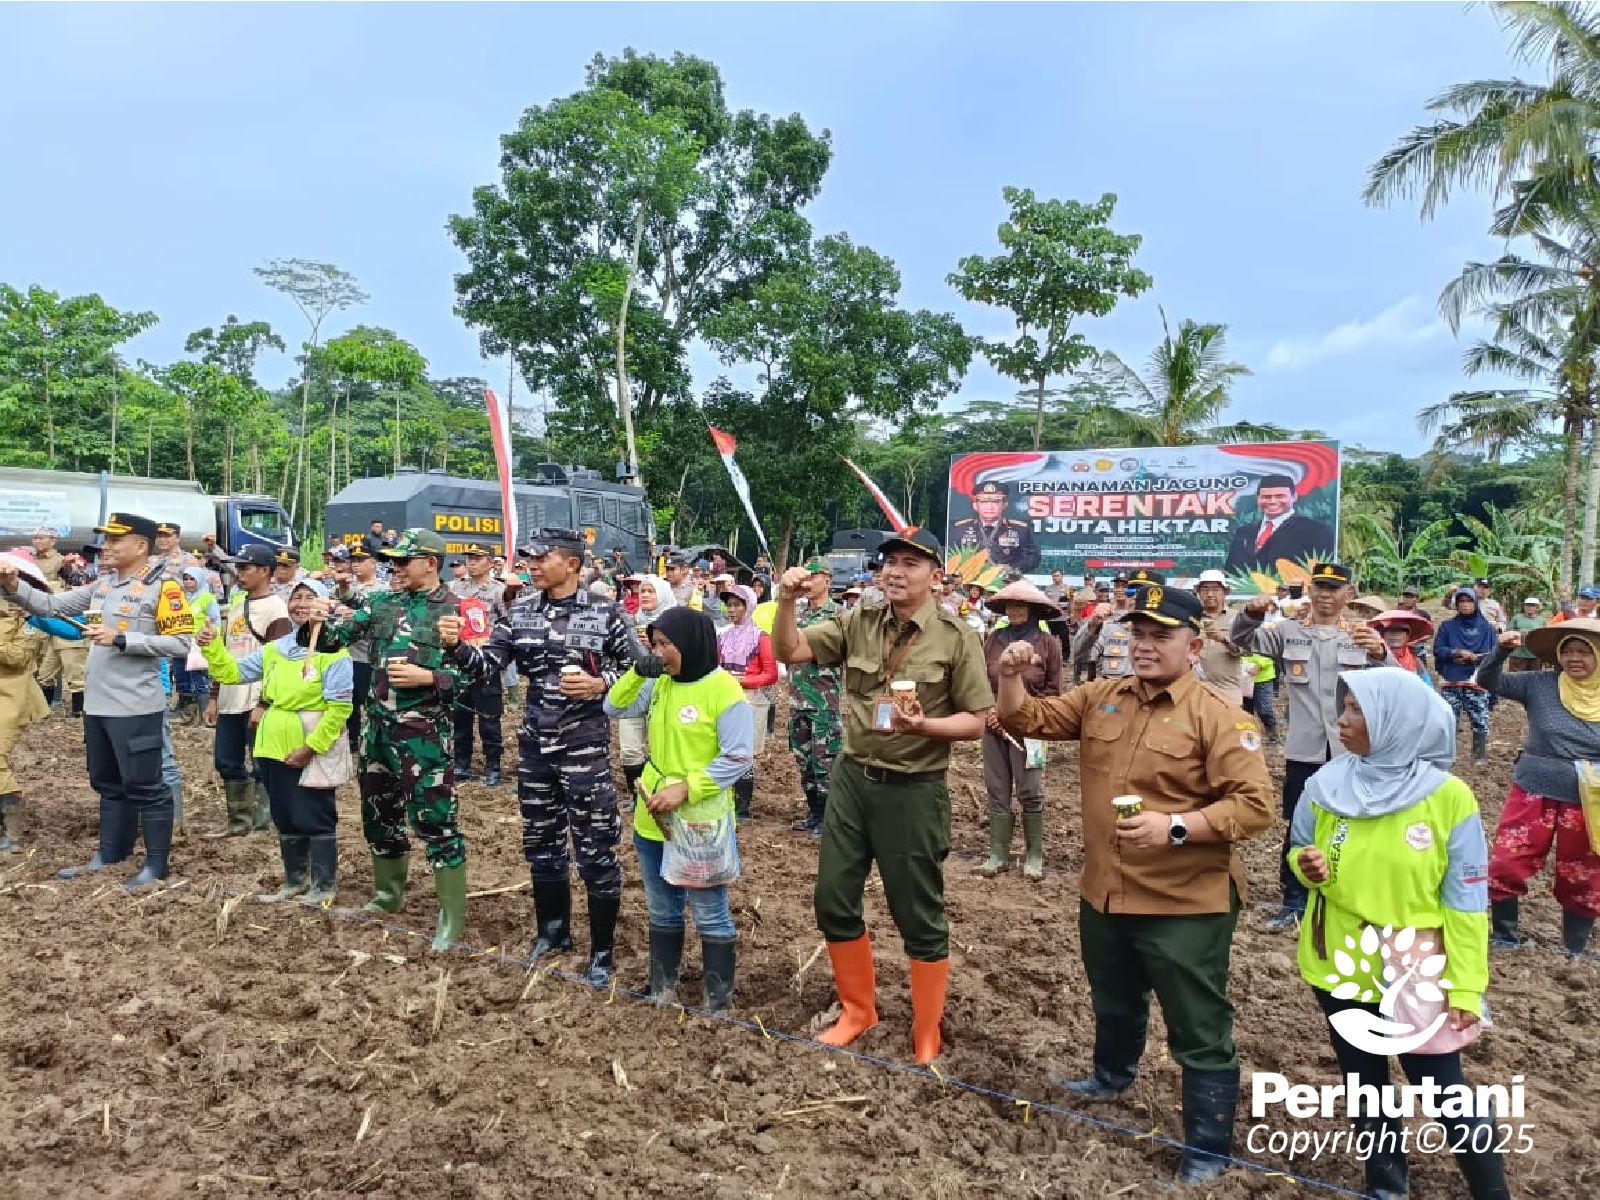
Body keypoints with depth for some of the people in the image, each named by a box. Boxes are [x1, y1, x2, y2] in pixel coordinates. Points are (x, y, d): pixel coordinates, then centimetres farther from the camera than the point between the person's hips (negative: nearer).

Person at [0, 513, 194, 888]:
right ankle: (110, 853, 32)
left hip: (135, 707, -8)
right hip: (97, 703, 8)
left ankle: (156, 864, 10)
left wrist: (120, 639, -20)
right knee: (107, 783, 19)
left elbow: (180, 644, -17)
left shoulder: (163, 588, -11)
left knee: (144, 786, 0)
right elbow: (50, 605, 11)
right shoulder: (102, 584, 11)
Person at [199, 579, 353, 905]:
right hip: (276, 747, 7)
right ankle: (295, 880, 32)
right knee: (285, 818, 17)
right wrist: (212, 647, -5)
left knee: (315, 818, 2)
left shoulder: (333, 651, -13)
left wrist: (310, 747, -20)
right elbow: (232, 672, 13)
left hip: (313, 750, -7)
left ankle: (324, 885, 16)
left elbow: (339, 707, -17)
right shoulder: (276, 648, 11)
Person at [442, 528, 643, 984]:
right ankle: (553, 930, 38)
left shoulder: (605, 612, -8)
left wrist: (601, 684, -18)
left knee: (595, 848, 0)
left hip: (585, 744, -5)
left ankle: (603, 950, 15)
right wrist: (456, 647, -19)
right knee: (541, 842, 17)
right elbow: (487, 664, -2)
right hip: (535, 743, 5)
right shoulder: (520, 613, 4)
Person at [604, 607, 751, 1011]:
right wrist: (636, 672, -3)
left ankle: (719, 1004, 20)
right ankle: (662, 991, 35)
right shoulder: (659, 685, 5)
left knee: (711, 916, 7)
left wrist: (684, 789, -23)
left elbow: (738, 760, -18)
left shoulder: (725, 690, -16)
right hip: (652, 819, 7)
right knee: (662, 913, 20)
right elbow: (614, 709, 13)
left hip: (701, 823, -7)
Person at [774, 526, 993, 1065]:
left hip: (914, 791, -4)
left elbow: (977, 721, -8)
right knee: (834, 901, 13)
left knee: (919, 918, 7)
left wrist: (923, 725, -25)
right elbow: (790, 653, -4)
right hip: (851, 779, 4)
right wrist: (787, 602, -20)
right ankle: (858, 1010, 35)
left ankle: (926, 1036, 27)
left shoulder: (956, 638, -9)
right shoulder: (858, 622, 0)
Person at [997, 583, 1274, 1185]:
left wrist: (1176, 828, -29)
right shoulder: (1101, 697, 3)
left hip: (1185, 906, -6)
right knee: (1114, 1003, 30)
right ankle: (1112, 1075, 56)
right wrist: (1011, 677, -12)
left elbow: (1255, 805, -19)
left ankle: (1208, 1151, 25)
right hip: (1104, 895, 6)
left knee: (1199, 1035, 8)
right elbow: (1026, 720, 7)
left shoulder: (1218, 714, -15)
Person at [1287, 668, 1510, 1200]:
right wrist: (1309, 866, -16)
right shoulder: (1325, 786, -8)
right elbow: (1297, 851, 7)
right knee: (1365, 1086, 19)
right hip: (1339, 968, 3)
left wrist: (1466, 986, -9)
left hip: (1417, 976, -3)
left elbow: (1465, 902, -9)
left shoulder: (1448, 798, -15)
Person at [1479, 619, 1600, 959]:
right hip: (1534, 792, 0)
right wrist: (1502, 650, -23)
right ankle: (1504, 937, 20)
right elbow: (1489, 681, -6)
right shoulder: (1540, 684, -4)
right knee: (1505, 864, 0)